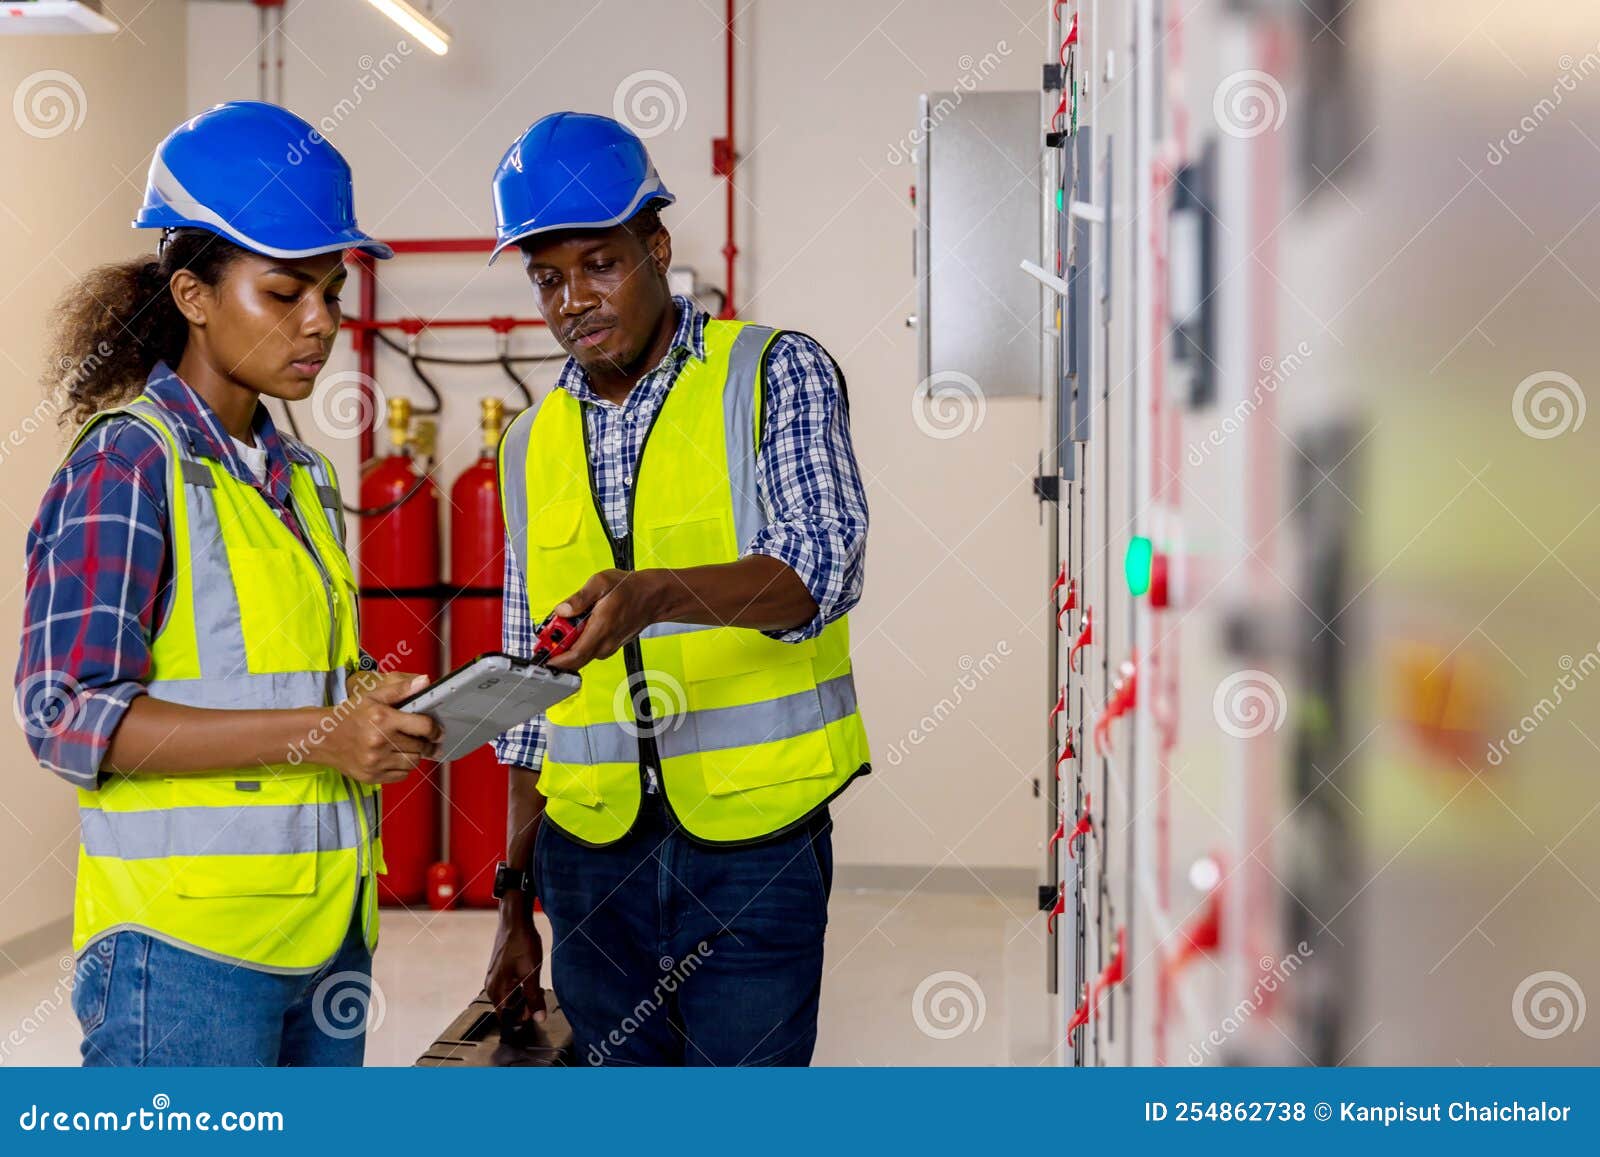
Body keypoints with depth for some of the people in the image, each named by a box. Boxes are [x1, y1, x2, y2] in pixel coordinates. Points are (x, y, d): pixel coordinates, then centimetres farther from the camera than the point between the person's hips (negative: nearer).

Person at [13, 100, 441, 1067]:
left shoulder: (304, 478, 15)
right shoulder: (127, 464, -8)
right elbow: (68, 714, -15)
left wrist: (373, 706, 2)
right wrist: (313, 733, -21)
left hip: (327, 933, 7)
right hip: (186, 948, -7)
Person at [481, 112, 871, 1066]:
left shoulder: (777, 376, -3)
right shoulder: (535, 443, 11)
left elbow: (820, 566, -19)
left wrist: (655, 592, -38)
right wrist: (516, 903, 14)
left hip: (753, 848, -4)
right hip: (592, 854, 4)